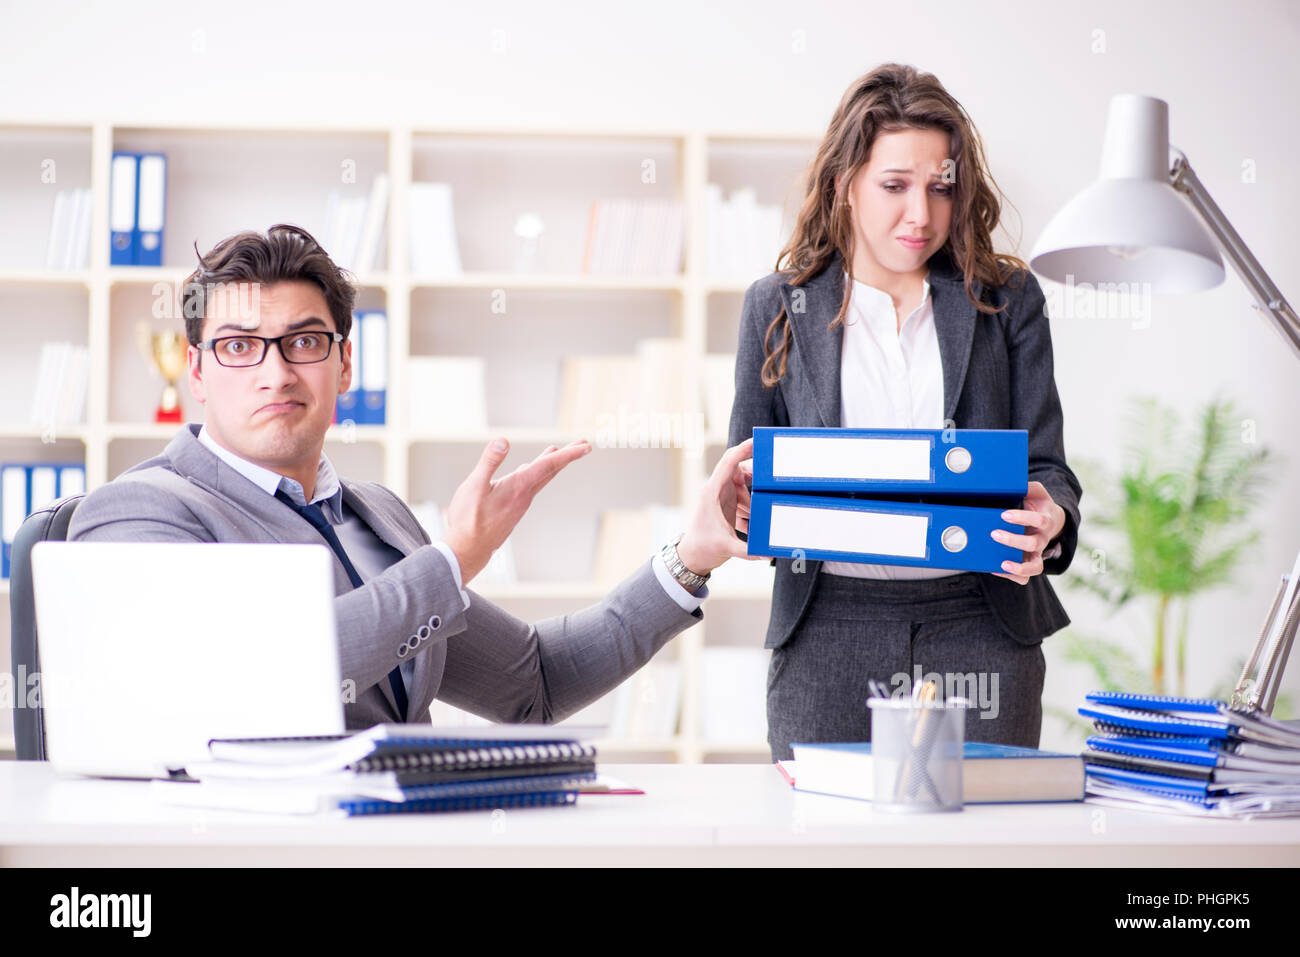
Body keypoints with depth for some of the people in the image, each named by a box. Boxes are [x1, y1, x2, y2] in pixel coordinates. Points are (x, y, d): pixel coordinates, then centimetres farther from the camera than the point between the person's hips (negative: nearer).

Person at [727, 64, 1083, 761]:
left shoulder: (1006, 298, 7)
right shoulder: (778, 305, 7)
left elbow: (1044, 462, 4)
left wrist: (1048, 519, -19)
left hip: (979, 625, 0)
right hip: (828, 630, 0)